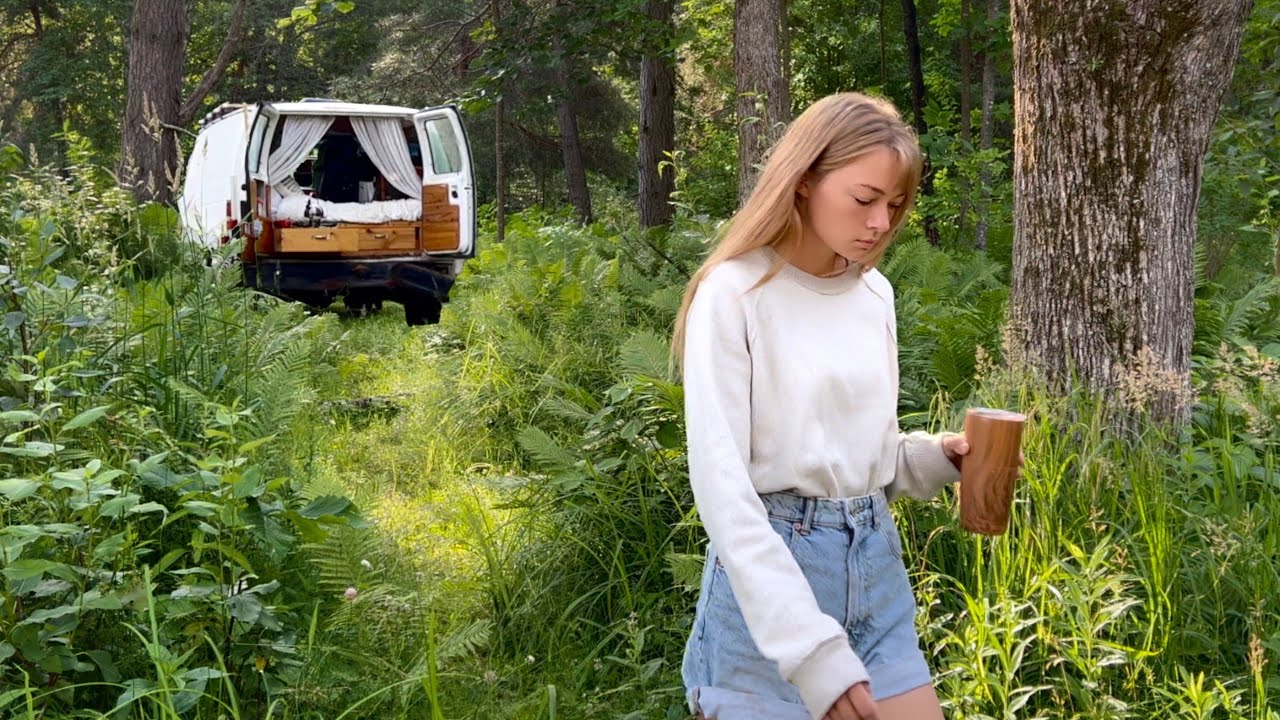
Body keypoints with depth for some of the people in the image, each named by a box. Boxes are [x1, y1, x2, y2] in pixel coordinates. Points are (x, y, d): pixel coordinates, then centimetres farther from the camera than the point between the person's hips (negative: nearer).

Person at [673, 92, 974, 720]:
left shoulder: (874, 293, 7)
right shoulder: (736, 292, -13)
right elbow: (722, 484, -18)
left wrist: (936, 457, -4)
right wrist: (809, 647, -24)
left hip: (876, 565, 6)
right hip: (767, 573, -6)